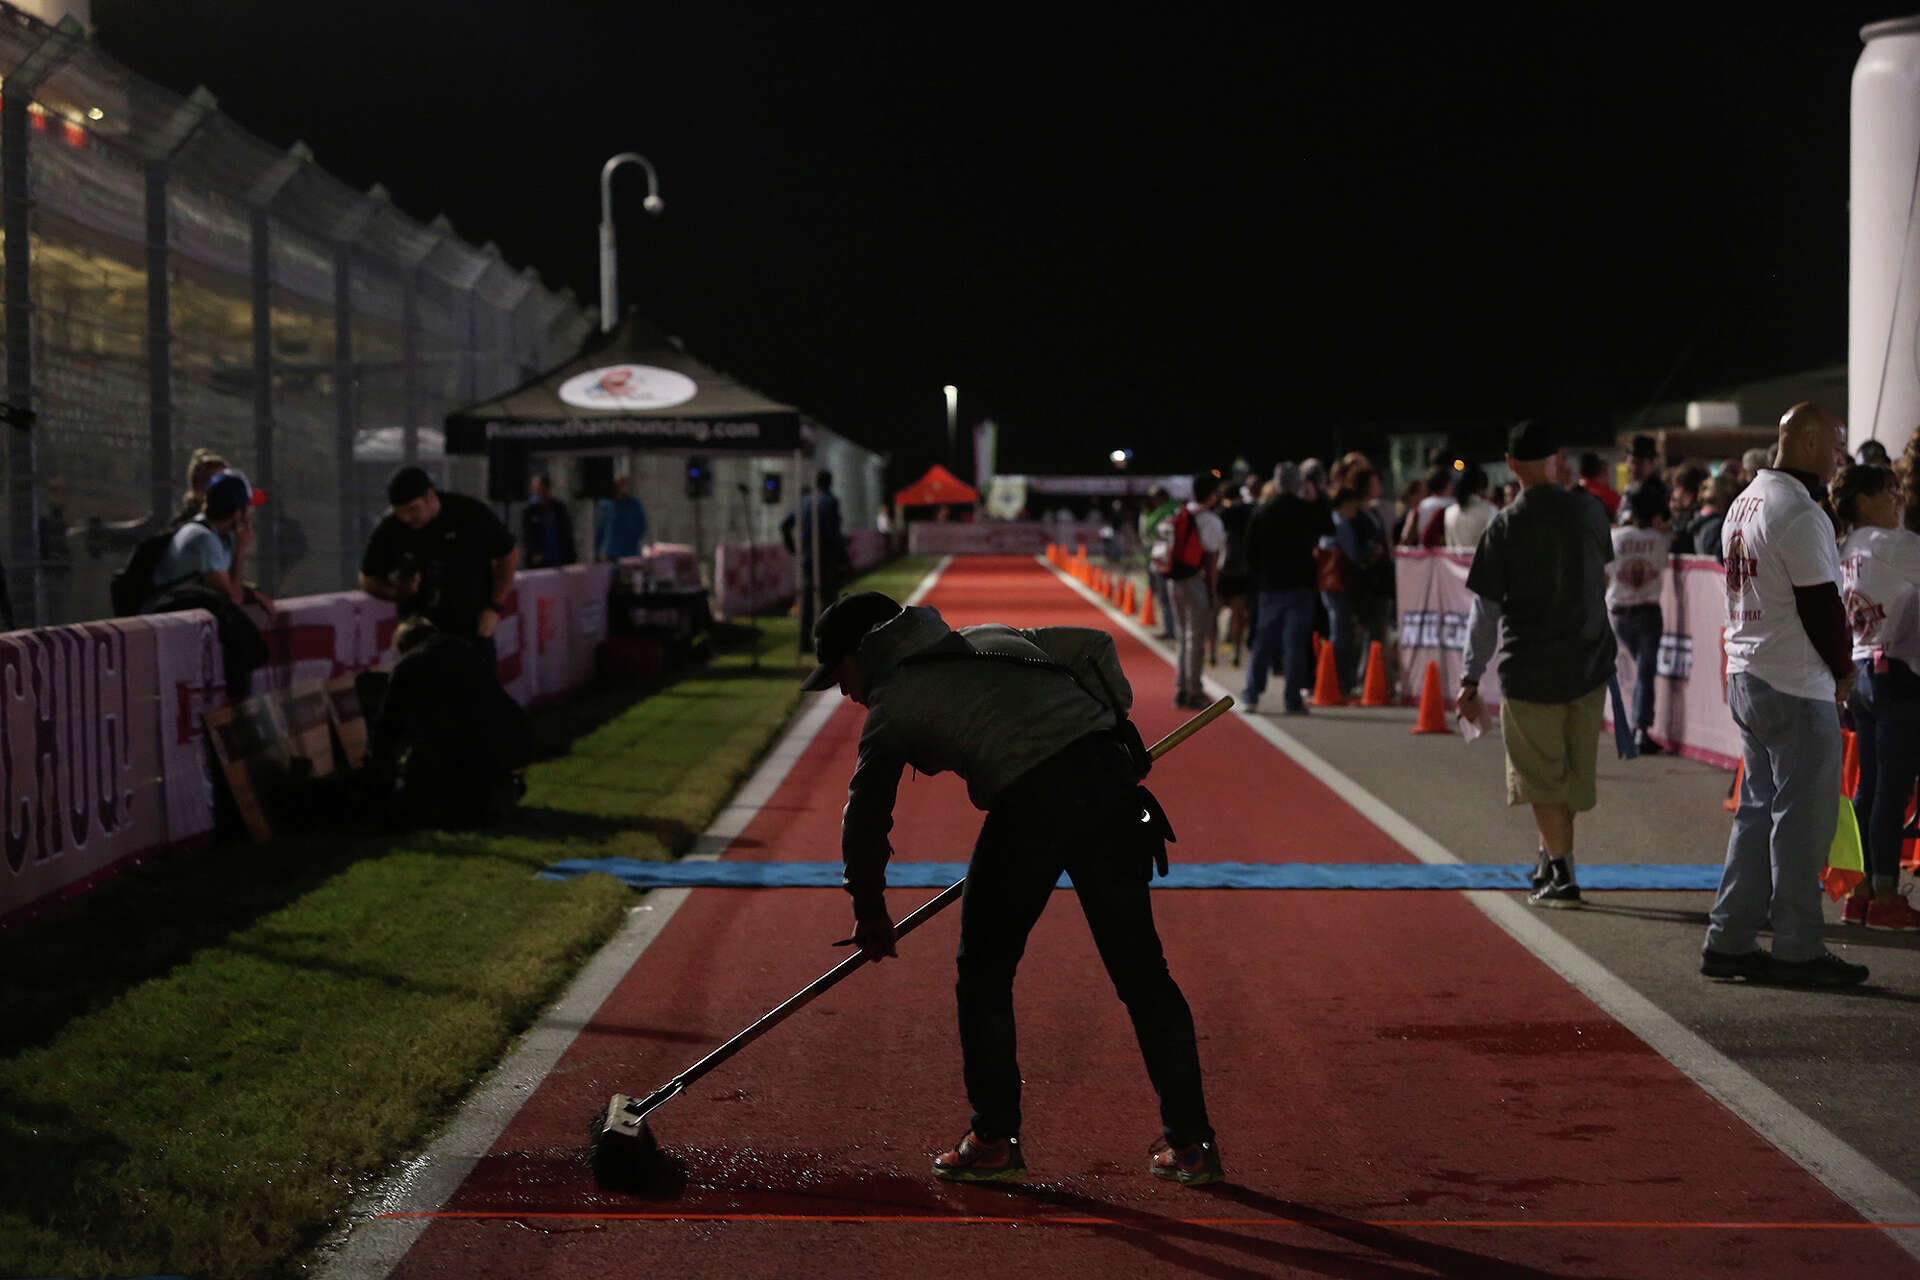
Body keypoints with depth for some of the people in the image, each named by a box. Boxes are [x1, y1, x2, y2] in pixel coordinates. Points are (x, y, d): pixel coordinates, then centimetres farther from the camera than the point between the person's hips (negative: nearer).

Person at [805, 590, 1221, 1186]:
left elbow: (865, 819, 10)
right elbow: (1095, 645, 26)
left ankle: (994, 1140, 14)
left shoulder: (892, 705, 12)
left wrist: (870, 915, 22)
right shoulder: (991, 638, 28)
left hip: (1031, 800, -6)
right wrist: (1116, 728, 34)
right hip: (1110, 775, 6)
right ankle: (1189, 1142, 9)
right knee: (1138, 964, 9)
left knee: (985, 969, 12)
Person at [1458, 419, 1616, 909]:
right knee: (1575, 772, 16)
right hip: (1590, 665, 3)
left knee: (1543, 777, 5)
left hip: (1530, 670, -3)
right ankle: (1552, 856, 26)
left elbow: (1485, 610, -10)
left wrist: (1470, 679, -4)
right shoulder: (1589, 512, -2)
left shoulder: (1505, 526, -10)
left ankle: (1561, 873, 0)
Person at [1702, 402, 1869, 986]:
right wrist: (1843, 669, -2)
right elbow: (1820, 603, -17)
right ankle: (1799, 950, 1)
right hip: (1795, 684, -10)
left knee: (1760, 809, 14)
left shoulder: (1744, 502, 14)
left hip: (1745, 675, 10)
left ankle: (1729, 941, 14)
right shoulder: (1798, 512, -16)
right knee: (1804, 815, -3)